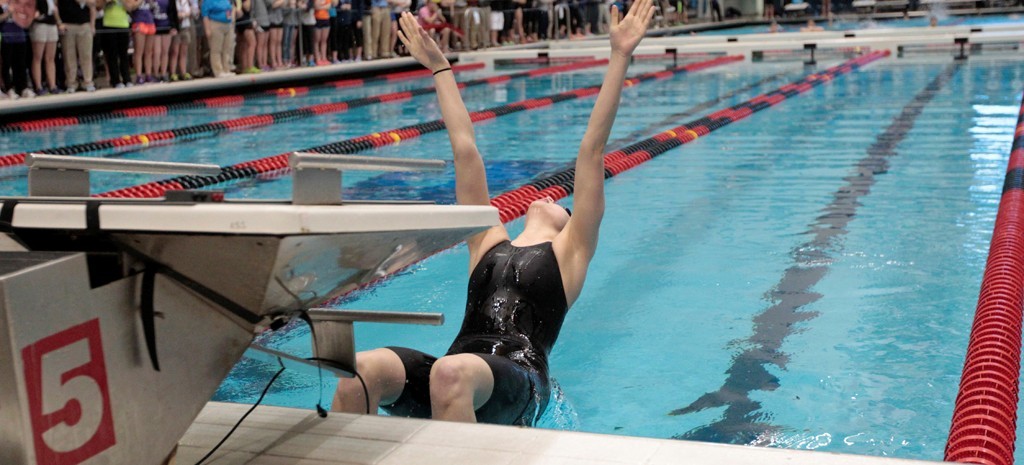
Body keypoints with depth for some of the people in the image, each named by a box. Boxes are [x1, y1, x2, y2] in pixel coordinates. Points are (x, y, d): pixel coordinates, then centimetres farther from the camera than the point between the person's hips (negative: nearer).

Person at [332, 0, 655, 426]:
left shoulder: (570, 251, 21)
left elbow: (592, 152, 16)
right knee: (358, 370, -26)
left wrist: (620, 58, 13)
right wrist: (440, 69, 39)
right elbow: (465, 151, 33)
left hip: (518, 377, -4)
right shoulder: (488, 243, 30)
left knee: (451, 374, -39)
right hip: (461, 371, 4)